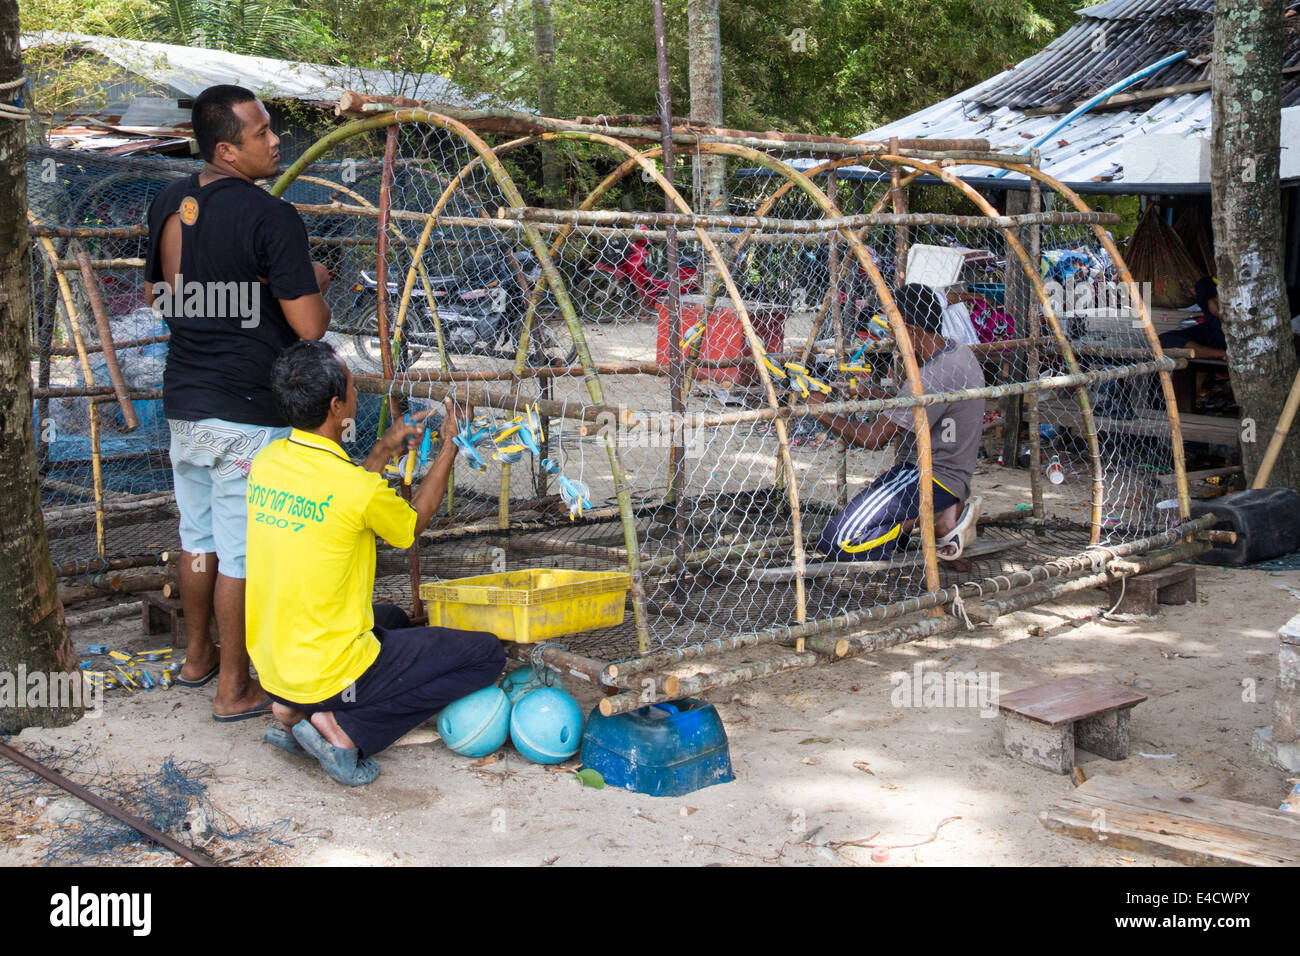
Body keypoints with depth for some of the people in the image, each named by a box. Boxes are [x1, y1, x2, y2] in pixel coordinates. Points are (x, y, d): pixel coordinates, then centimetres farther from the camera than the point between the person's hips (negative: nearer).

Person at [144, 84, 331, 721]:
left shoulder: (168, 204, 5)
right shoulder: (270, 217, -18)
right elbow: (309, 326, -19)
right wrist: (314, 282, 0)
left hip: (184, 405, 7)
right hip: (247, 412, -7)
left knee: (198, 535, 21)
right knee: (241, 554, 3)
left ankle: (198, 655, 37)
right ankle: (234, 688, 13)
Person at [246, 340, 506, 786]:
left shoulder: (267, 462, -2)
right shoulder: (359, 489, -22)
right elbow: (412, 523, 1)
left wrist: (385, 448, 23)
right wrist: (449, 448, 11)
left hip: (271, 670, 8)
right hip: (329, 677, -8)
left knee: (391, 619, 35)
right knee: (485, 654, 3)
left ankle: (296, 713, 13)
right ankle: (346, 730, -5)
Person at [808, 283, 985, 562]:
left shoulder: (936, 376, -25)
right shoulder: (961, 353, 5)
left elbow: (872, 438, -23)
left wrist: (823, 413, -12)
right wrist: (872, 393, 16)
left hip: (930, 478, -10)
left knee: (837, 542, -17)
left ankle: (940, 519, -8)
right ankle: (951, 509, 9)